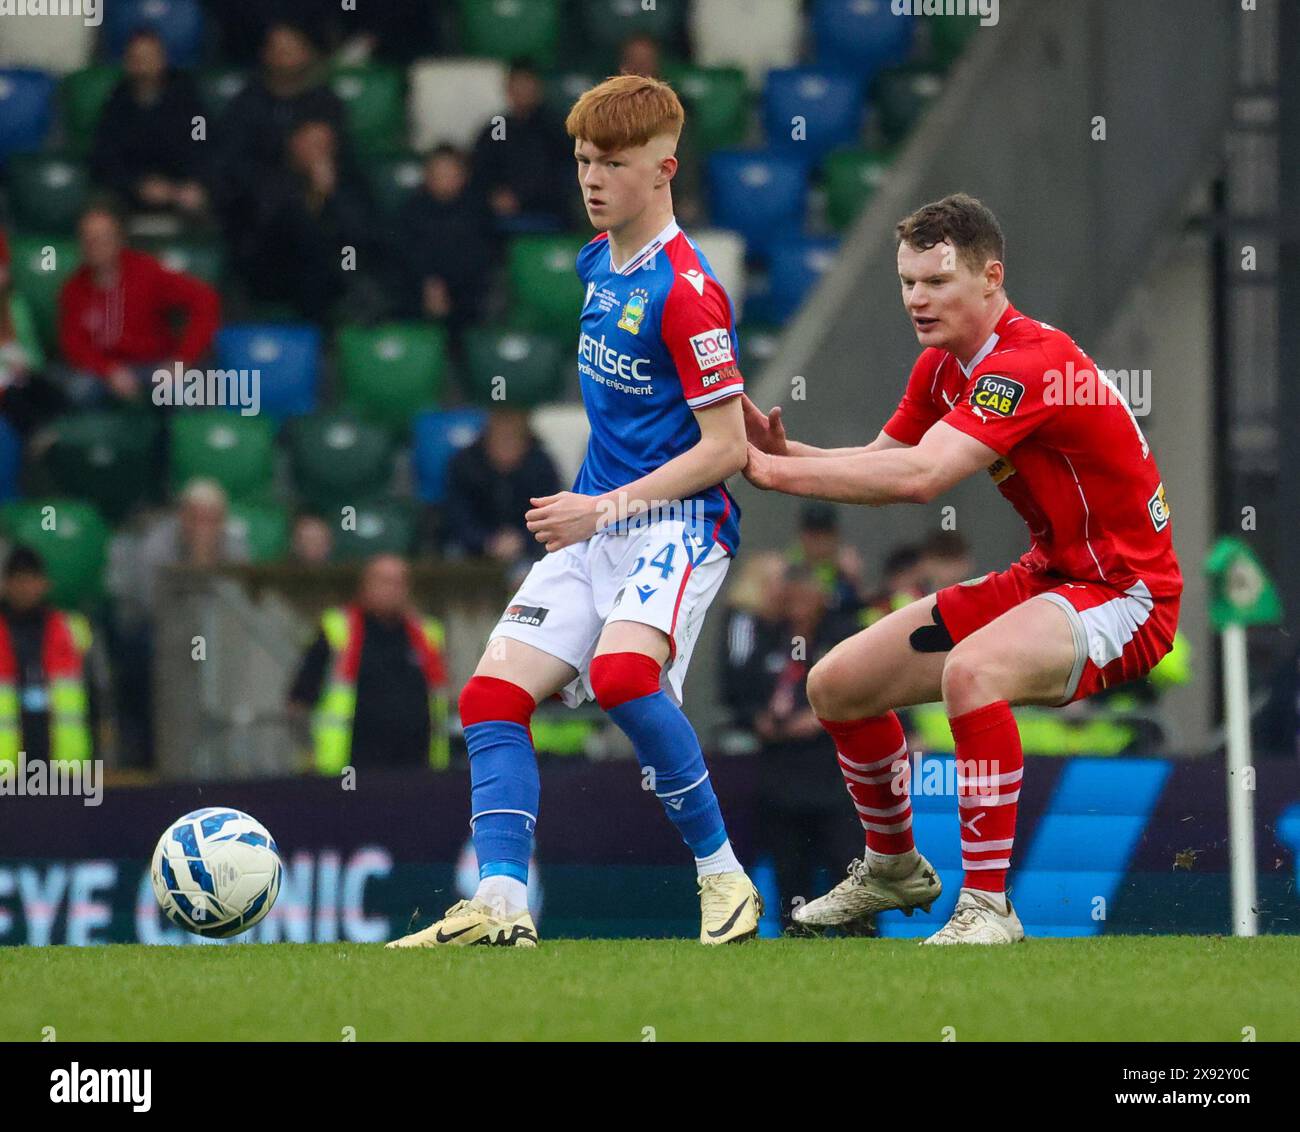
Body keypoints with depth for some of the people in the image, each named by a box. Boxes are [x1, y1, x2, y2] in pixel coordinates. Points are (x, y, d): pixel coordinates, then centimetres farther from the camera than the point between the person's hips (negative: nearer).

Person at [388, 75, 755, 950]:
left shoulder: (686, 292, -15)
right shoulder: (598, 262, 11)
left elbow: (725, 448, -16)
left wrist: (606, 507, -17)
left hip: (677, 523, -9)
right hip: (595, 526, 9)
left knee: (621, 671, -33)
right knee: (493, 694, -4)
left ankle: (724, 876, -19)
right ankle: (501, 907, -10)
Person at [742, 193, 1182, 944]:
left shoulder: (1029, 363, -27)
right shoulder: (942, 366, 3)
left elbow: (919, 476, -37)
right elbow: (882, 463, 9)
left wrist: (772, 470, -34)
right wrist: (786, 451, -11)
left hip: (1123, 593, -10)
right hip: (1046, 575, 10)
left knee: (972, 670, -39)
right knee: (838, 685, 9)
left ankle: (988, 904, -30)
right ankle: (895, 869, 34)